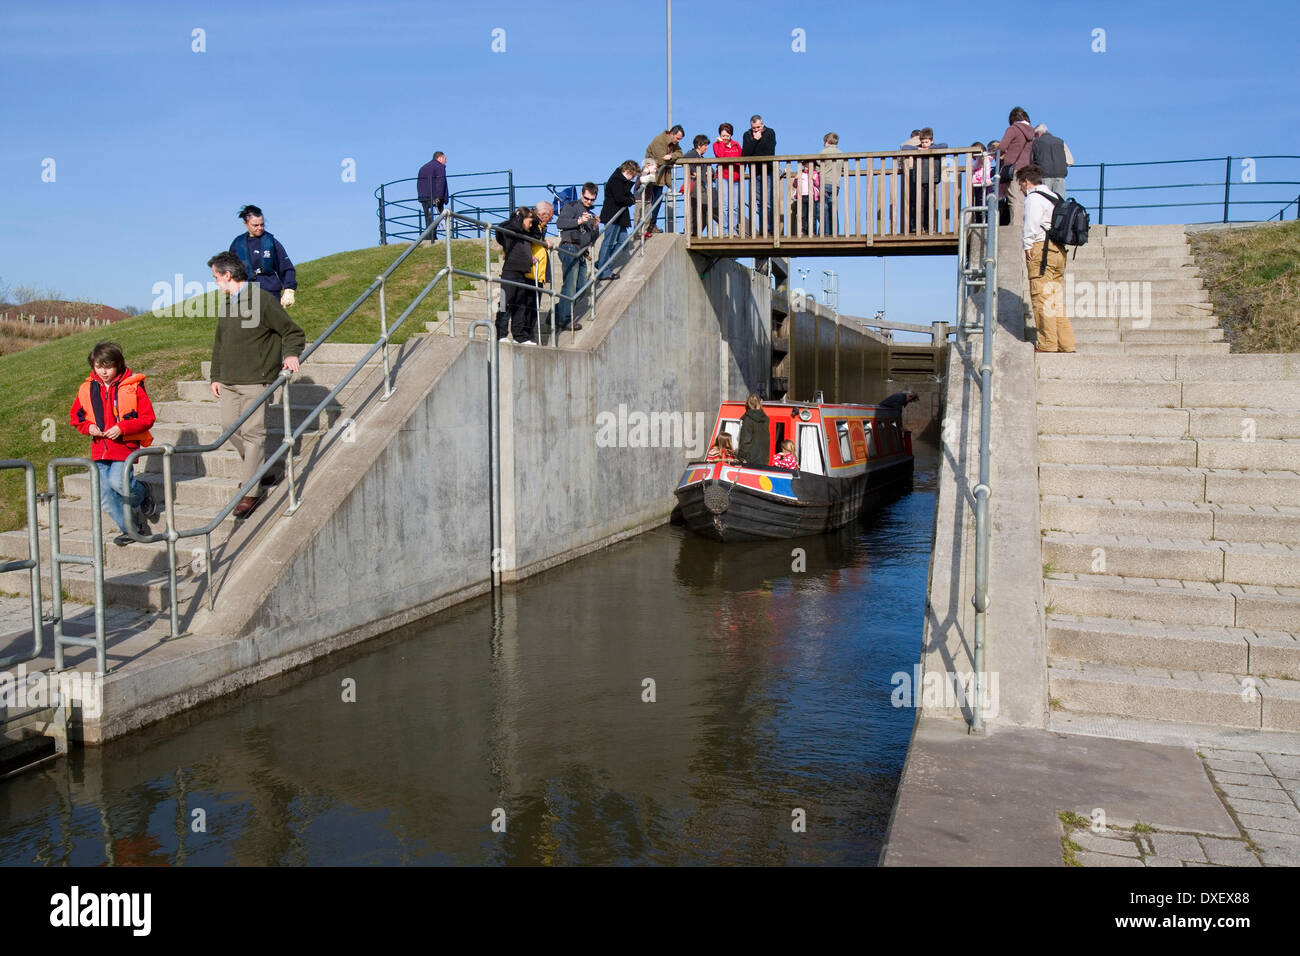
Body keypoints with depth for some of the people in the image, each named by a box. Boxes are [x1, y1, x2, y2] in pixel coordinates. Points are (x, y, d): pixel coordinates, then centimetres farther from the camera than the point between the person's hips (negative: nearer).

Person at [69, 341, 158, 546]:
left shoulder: (132, 387, -6)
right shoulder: (87, 389, 6)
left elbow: (147, 418, -7)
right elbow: (75, 416, 17)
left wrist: (122, 428, -17)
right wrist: (88, 427, -3)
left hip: (124, 445, -5)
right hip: (99, 449, 5)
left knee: (117, 481, -27)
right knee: (106, 499, 4)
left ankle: (143, 494, 6)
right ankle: (130, 528, 19)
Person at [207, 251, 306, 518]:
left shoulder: (263, 300, -8)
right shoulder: (227, 304, 16)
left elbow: (294, 333, -7)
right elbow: (219, 343, 24)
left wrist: (291, 354, -25)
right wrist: (215, 376, 20)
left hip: (255, 379, -8)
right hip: (229, 381, 8)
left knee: (252, 432, -7)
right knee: (230, 426, 8)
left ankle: (251, 492, -1)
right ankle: (261, 471, 26)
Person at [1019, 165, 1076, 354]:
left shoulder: (1034, 197, -4)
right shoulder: (1054, 197, 23)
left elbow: (1032, 223, -17)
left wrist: (1028, 246, -12)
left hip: (1041, 249, -9)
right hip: (1059, 250, 9)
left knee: (1042, 298, -8)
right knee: (1057, 300, 9)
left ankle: (1047, 344, -9)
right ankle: (1066, 344, 9)